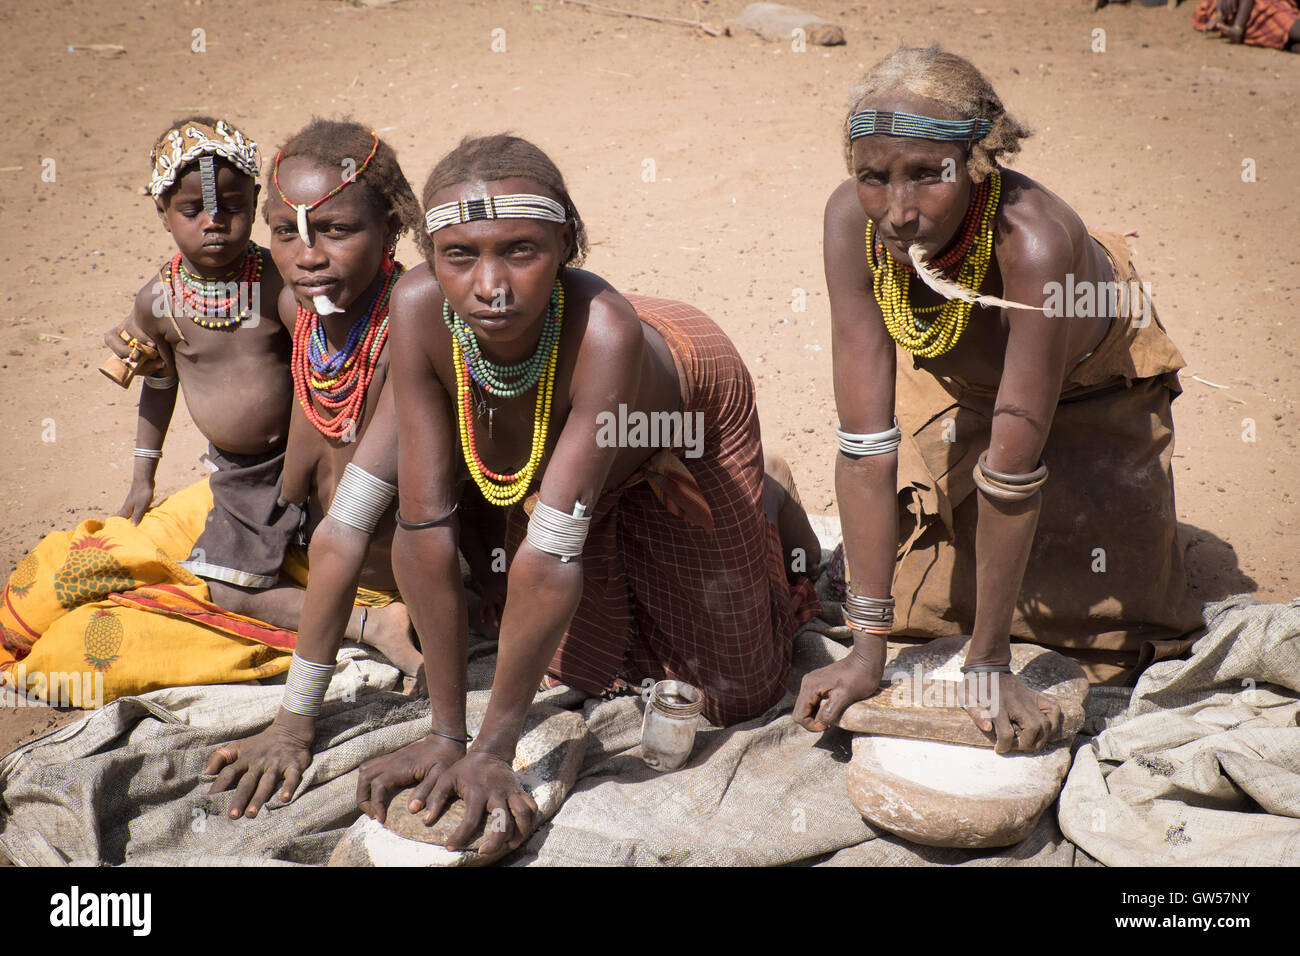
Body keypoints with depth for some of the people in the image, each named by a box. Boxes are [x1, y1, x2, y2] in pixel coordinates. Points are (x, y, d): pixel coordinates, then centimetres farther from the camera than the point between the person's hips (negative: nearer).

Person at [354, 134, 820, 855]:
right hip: (546, 448, 3)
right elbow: (424, 529, -33)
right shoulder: (419, 309, -36)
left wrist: (492, 749, -41)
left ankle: (771, 508, 32)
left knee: (739, 692, 9)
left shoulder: (603, 330, -46)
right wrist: (446, 736, -30)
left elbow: (552, 550, -45)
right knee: (580, 672, 14)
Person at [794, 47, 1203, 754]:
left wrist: (987, 663, -32)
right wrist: (868, 649, -30)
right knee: (909, 595, 6)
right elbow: (865, 442, -31)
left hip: (1092, 385, -2)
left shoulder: (1034, 241, -45)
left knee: (1106, 619, 0)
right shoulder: (853, 220, -33)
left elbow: (1013, 467, -39)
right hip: (955, 378, 3)